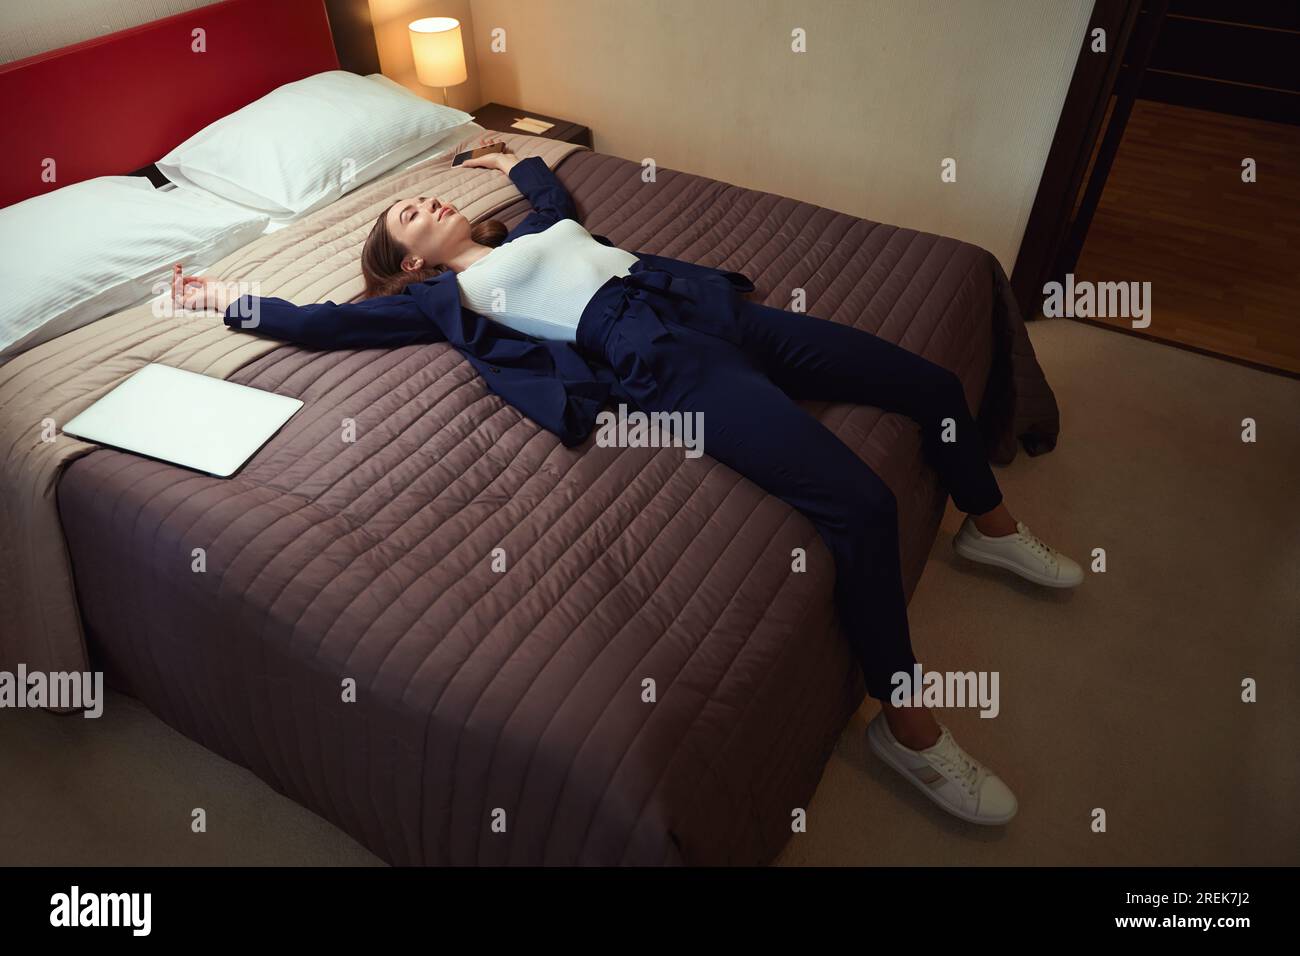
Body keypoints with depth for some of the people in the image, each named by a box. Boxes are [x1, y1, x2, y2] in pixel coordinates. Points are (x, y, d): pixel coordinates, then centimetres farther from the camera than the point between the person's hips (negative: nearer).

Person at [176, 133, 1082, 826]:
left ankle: (992, 526, 35)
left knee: (934, 384, 8)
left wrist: (517, 160, 64)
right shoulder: (446, 293, 9)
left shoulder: (536, 229, 28)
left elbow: (558, 193, 52)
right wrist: (229, 301, 21)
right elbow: (326, 321, 9)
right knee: (862, 502, -26)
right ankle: (907, 722, -7)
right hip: (672, 365, -8)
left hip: (722, 311, 9)